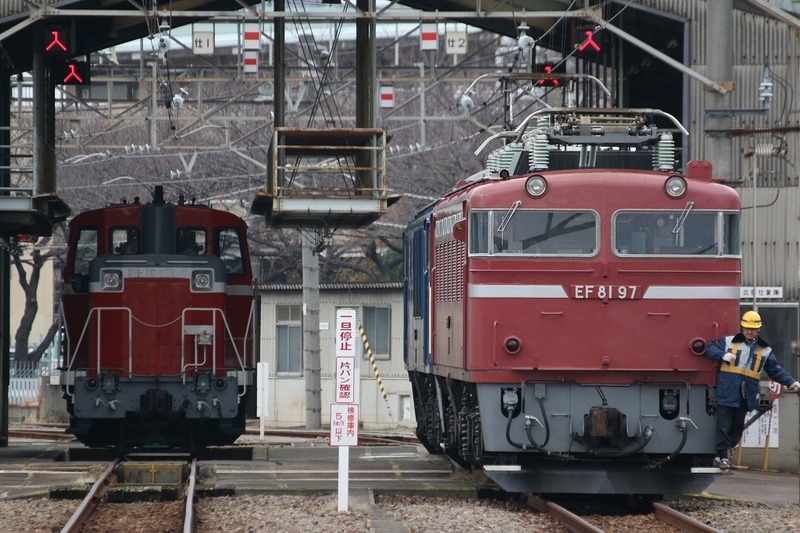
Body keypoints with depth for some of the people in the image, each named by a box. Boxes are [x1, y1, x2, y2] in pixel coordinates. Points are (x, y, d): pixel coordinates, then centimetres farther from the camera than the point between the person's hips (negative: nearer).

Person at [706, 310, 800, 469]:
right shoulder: (728, 342, 3)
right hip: (727, 392, -4)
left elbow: (776, 371, 13)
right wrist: (722, 355, -15)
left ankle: (722, 453, 19)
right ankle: (723, 456, -3)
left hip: (746, 395, 4)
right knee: (724, 425, -6)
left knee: (737, 426, 9)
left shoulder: (765, 350, 11)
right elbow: (710, 348, 4)